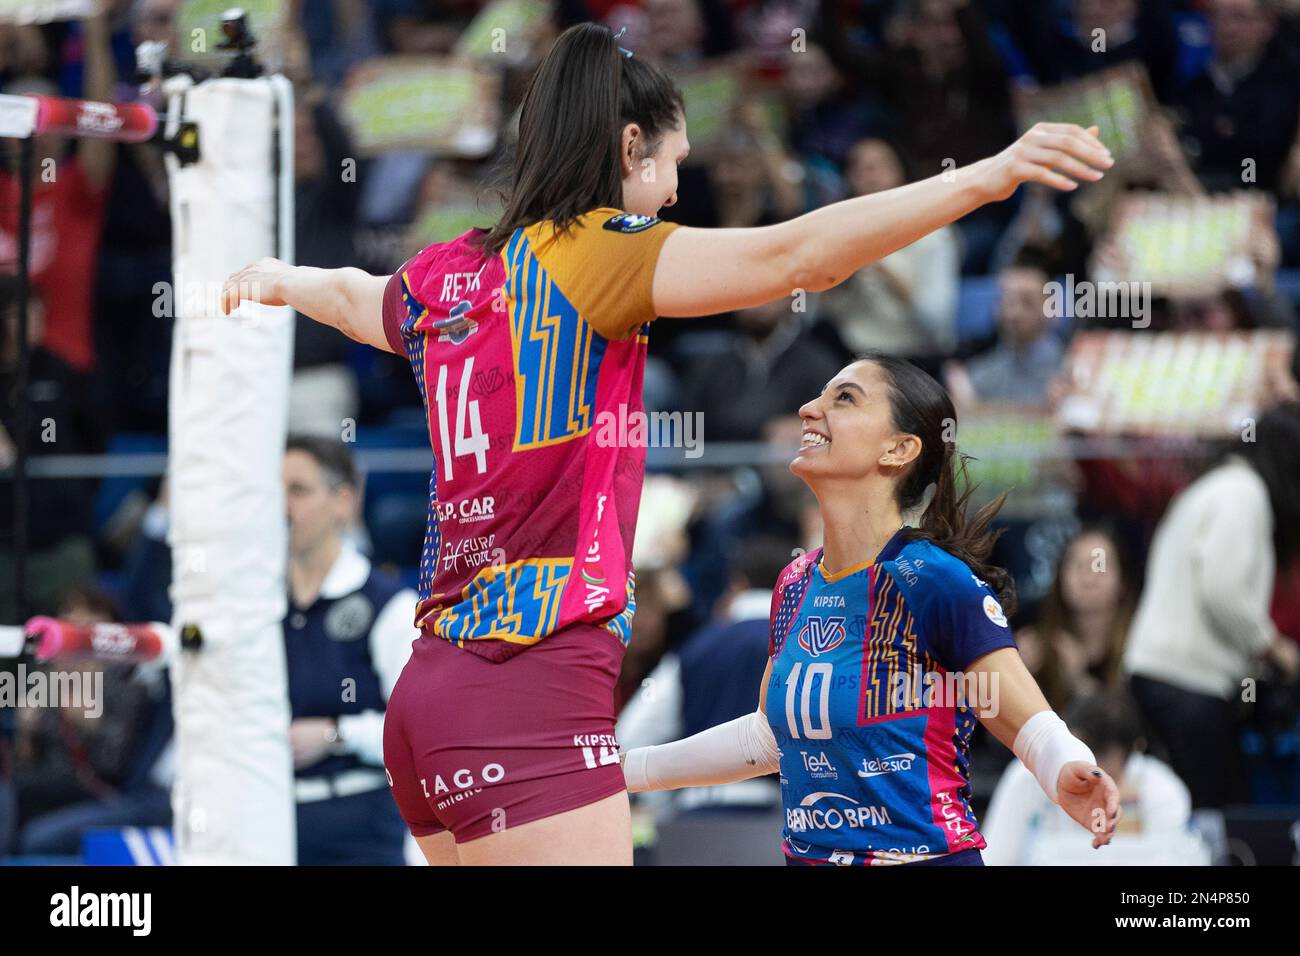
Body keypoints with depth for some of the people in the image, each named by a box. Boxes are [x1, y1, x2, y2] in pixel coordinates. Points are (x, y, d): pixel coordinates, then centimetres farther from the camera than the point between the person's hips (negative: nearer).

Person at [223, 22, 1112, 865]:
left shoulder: (443, 276, 15)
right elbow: (793, 256, -21)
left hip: (434, 686, 9)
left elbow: (352, 294, 39)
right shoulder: (590, 251, -8)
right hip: (532, 694, -9)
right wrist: (988, 175, -24)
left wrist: (281, 279, 63)